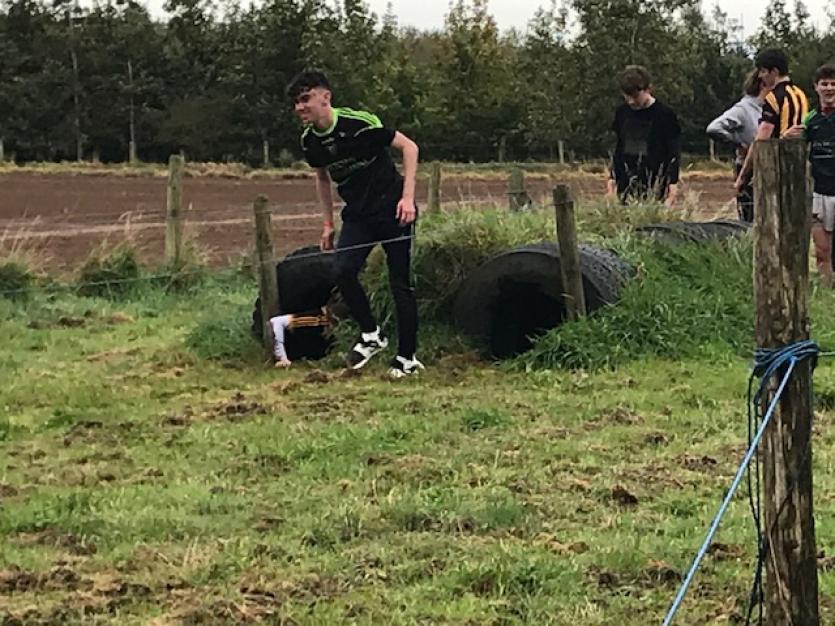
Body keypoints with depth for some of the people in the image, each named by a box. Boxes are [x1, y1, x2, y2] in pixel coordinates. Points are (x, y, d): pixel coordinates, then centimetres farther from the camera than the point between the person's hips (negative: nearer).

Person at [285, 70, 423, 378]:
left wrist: (408, 197, -19)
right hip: (357, 213, 5)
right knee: (344, 272, -14)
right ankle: (371, 335, 7)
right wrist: (328, 223, 17)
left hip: (391, 209, -5)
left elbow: (408, 146, -14)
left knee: (400, 283, -3)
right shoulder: (309, 141, -1)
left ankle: (407, 357, 8)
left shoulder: (358, 123, -21)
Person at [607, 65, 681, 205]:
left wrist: (673, 183, -8)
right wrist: (612, 178, 15)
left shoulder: (665, 115, -4)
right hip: (626, 186, 4)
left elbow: (674, 153, -2)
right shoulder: (622, 113, 10)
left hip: (655, 187, -4)